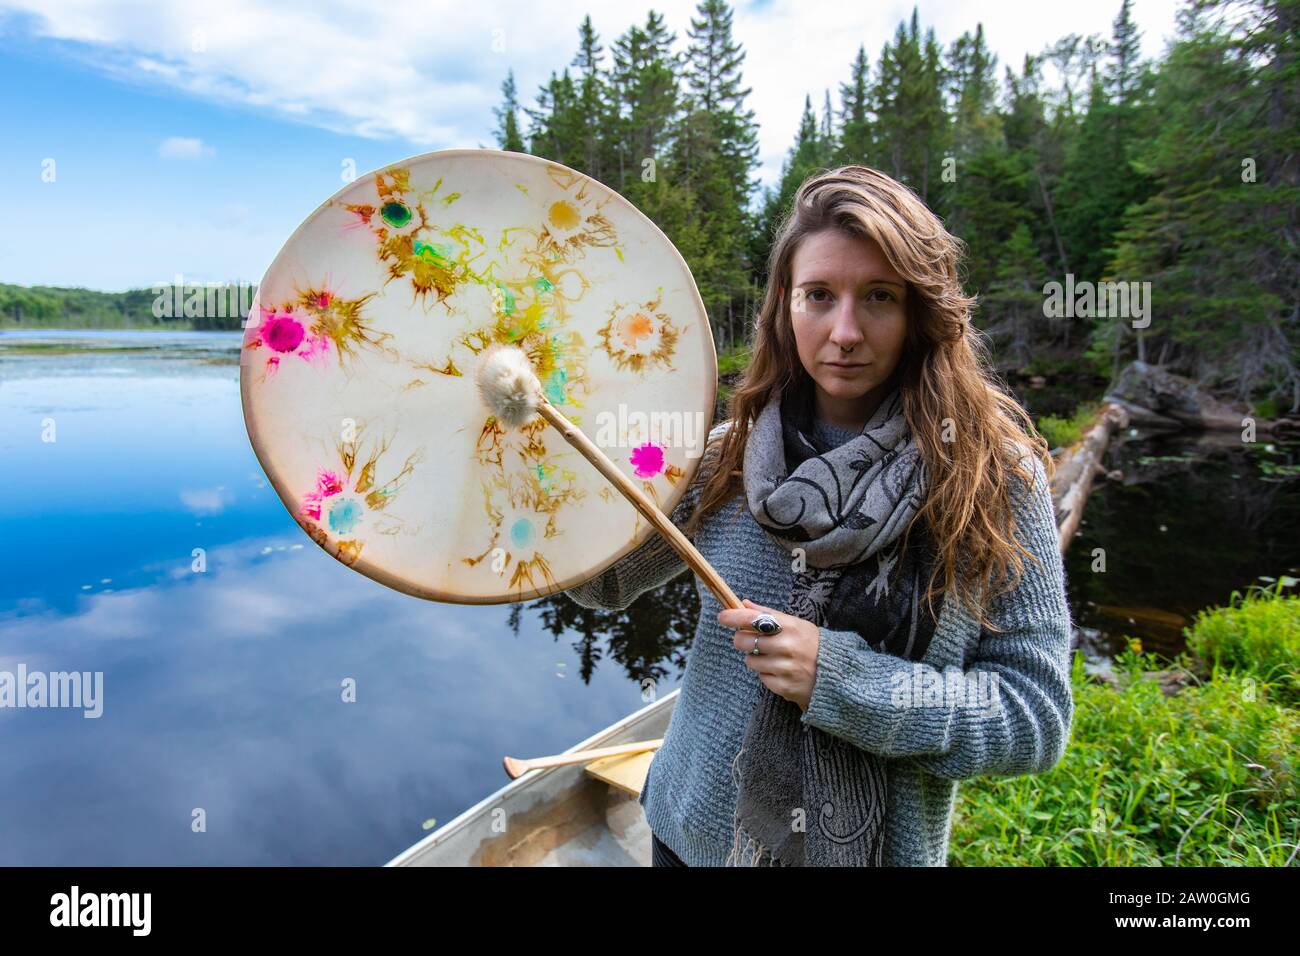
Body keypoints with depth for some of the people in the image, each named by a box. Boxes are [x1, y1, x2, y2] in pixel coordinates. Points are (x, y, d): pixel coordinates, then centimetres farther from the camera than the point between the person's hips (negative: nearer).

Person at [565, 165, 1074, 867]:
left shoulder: (993, 474, -14)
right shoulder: (727, 455, -8)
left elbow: (1037, 722, -14)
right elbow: (600, 580, 0)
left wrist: (841, 676, -25)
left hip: (884, 846, -2)